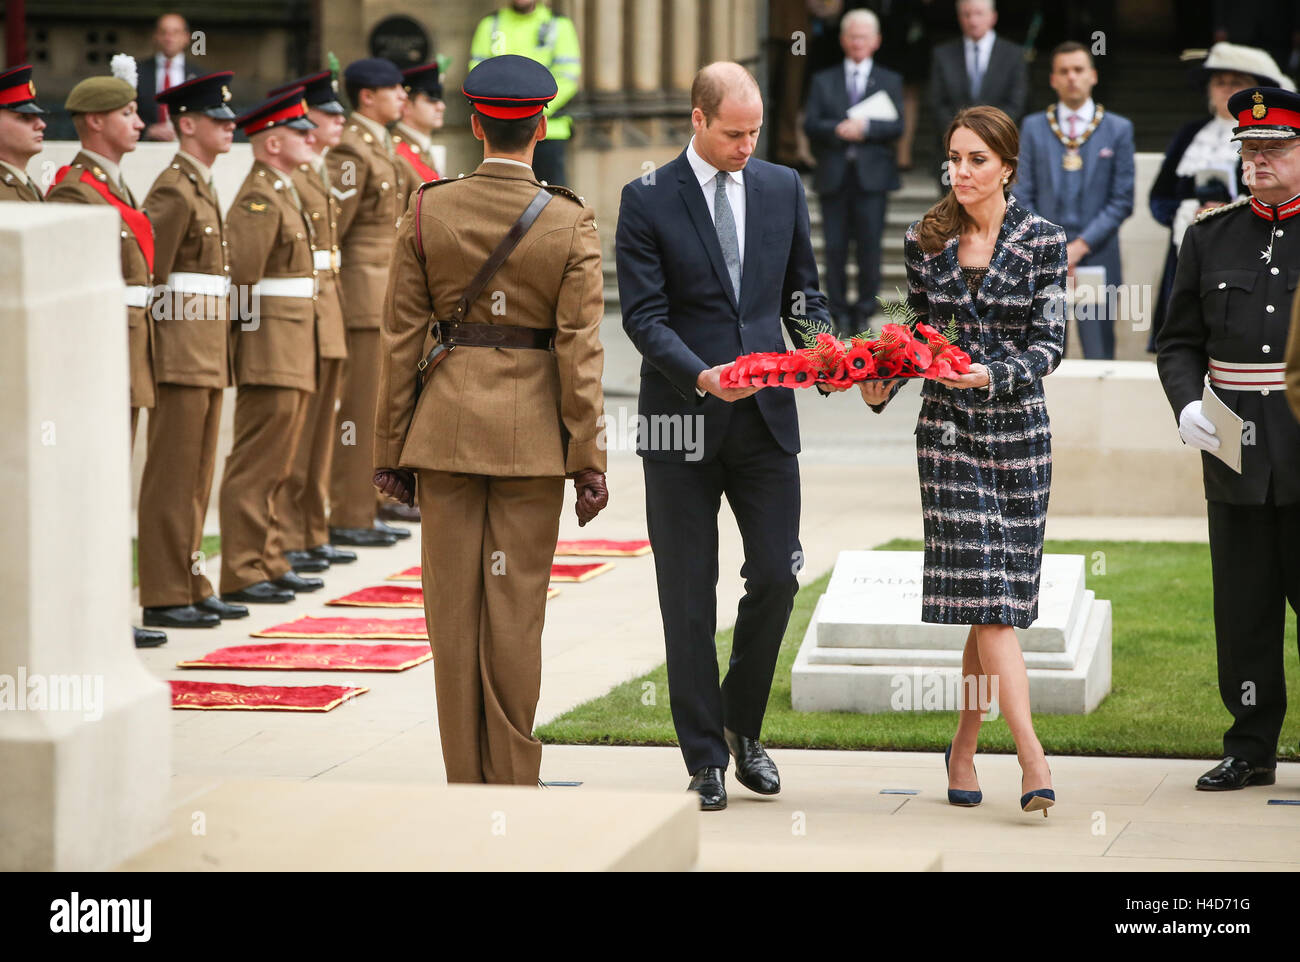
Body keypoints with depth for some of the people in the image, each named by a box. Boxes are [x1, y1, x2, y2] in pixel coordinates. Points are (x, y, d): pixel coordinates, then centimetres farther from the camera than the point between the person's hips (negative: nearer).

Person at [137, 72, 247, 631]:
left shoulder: (203, 187, 17)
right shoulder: (174, 190, -13)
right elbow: (147, 275, -15)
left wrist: (217, 354, 18)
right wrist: (159, 347, -15)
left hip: (208, 354, 10)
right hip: (182, 350, -10)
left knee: (197, 476, 12)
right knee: (172, 478, -6)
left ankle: (191, 586, 18)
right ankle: (164, 598, -3)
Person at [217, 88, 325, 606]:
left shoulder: (283, 193, 17)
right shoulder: (259, 199, -14)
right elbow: (239, 275, -18)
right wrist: (247, 332, -13)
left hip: (292, 357, 10)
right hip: (271, 354, -10)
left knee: (275, 466, 15)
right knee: (256, 467, -6)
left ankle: (270, 564, 22)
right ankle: (241, 576, -3)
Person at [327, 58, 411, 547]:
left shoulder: (383, 147, 16)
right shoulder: (351, 151, -14)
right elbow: (328, 228, -16)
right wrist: (331, 300, -17)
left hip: (387, 298, 10)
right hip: (362, 295, -10)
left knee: (377, 405, 12)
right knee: (359, 406, -6)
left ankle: (366, 509, 18)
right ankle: (347, 517, -2)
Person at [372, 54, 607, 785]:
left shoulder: (428, 213, -3)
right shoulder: (572, 225, -7)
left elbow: (401, 339, -1)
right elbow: (580, 352, -8)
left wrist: (392, 450, 6)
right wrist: (589, 461, -3)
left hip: (446, 424, 1)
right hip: (532, 434, -1)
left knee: (454, 605, 6)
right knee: (516, 607, 4)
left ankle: (465, 782, 10)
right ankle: (514, 782, 7)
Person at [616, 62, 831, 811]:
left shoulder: (783, 189, 8)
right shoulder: (648, 201, -3)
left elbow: (803, 291, 14)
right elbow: (643, 315, -8)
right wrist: (701, 375, -24)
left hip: (766, 414, 3)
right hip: (682, 422, -3)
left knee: (777, 574, -2)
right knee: (689, 597, 3)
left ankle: (743, 724, 21)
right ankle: (706, 757, 11)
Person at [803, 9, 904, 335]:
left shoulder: (890, 81, 12)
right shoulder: (824, 81, 14)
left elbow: (896, 125, -1)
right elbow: (810, 124, 2)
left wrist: (866, 127, -18)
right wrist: (838, 129, -16)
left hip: (872, 175, -1)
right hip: (833, 176, 1)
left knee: (870, 245, -5)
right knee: (835, 247, -1)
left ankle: (864, 311, 3)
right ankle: (839, 312, 6)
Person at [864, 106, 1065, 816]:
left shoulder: (1041, 240, -2)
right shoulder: (926, 242, 5)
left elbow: (1049, 345, -7)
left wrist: (990, 375, -24)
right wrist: (883, 384, -2)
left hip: (1018, 430, -1)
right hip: (947, 431, 1)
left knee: (996, 601, 2)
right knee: (987, 594, -10)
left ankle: (964, 748, 17)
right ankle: (1031, 756, -15)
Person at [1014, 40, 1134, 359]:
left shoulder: (1118, 129, 7)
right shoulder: (1034, 127, 11)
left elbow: (1122, 201, 3)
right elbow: (1023, 197, 7)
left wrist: (1082, 245, -8)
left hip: (1096, 258, -1)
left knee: (1099, 357, -3)